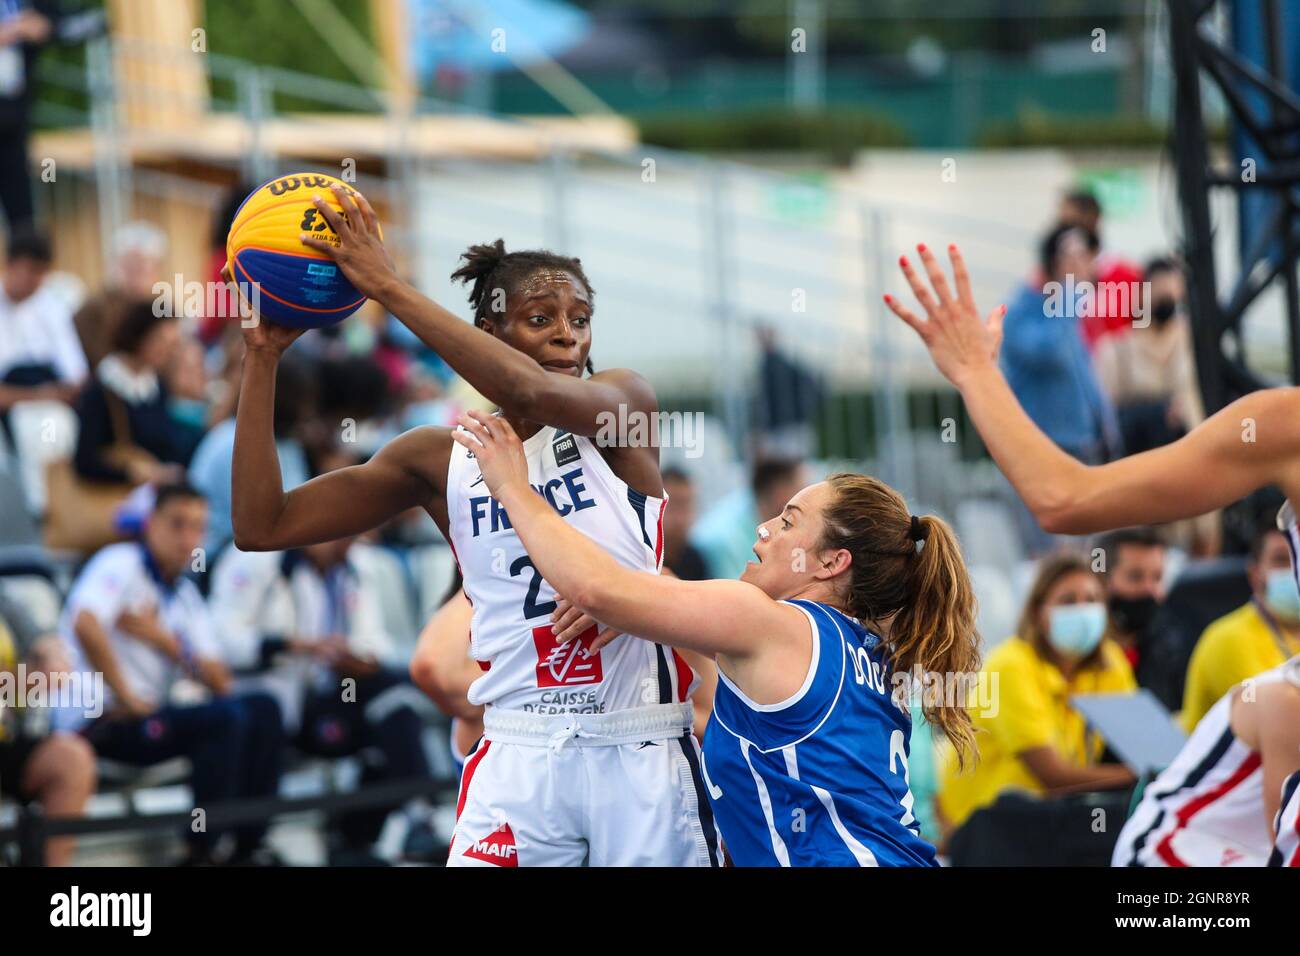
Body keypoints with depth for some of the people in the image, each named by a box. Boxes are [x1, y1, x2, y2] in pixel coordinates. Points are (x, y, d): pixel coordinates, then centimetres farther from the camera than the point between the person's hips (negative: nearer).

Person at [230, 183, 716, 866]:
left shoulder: (622, 401, 0)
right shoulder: (439, 461, 6)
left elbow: (536, 393, -25)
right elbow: (261, 525, 3)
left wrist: (387, 286, -25)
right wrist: (262, 358, -3)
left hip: (644, 757, -1)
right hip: (523, 754, 1)